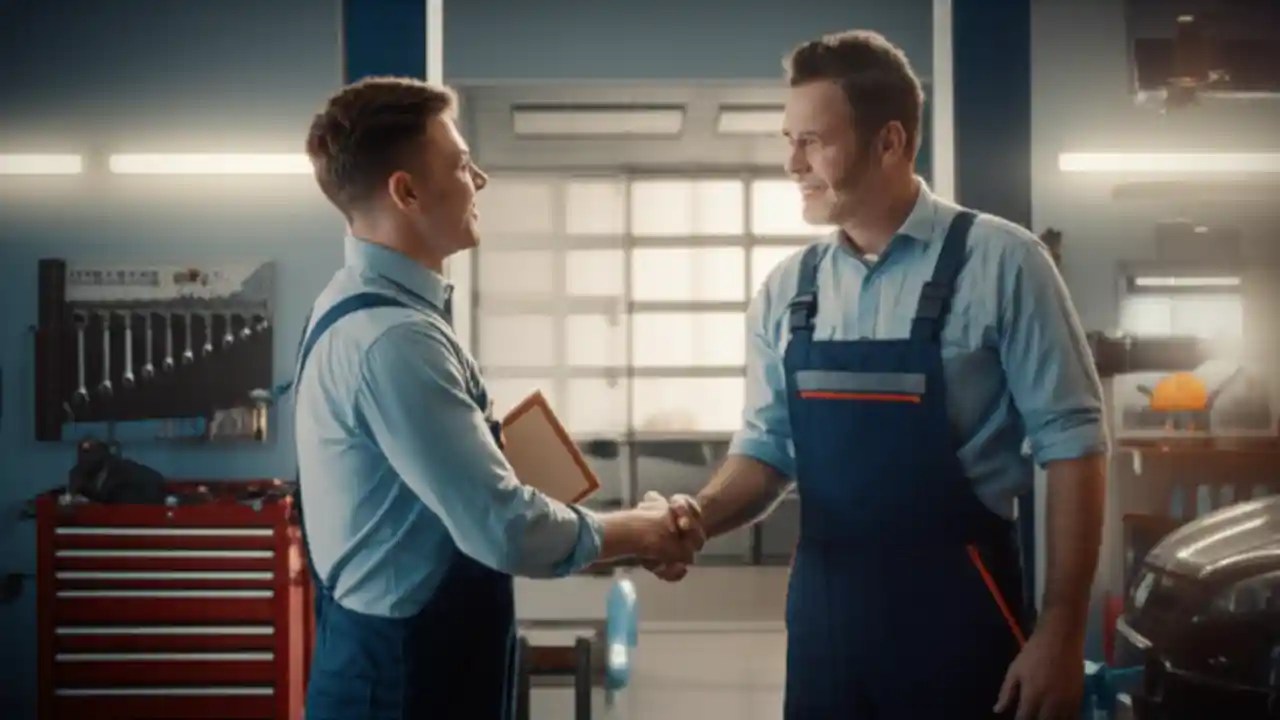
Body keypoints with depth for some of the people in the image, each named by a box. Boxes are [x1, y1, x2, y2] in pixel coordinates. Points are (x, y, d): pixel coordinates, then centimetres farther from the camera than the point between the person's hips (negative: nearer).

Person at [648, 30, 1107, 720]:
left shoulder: (999, 262, -8)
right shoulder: (785, 291, 5)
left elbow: (1071, 441, -8)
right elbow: (767, 447, 11)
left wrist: (1061, 630, -11)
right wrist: (703, 514, -10)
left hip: (955, 606, -4)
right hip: (824, 604, 4)